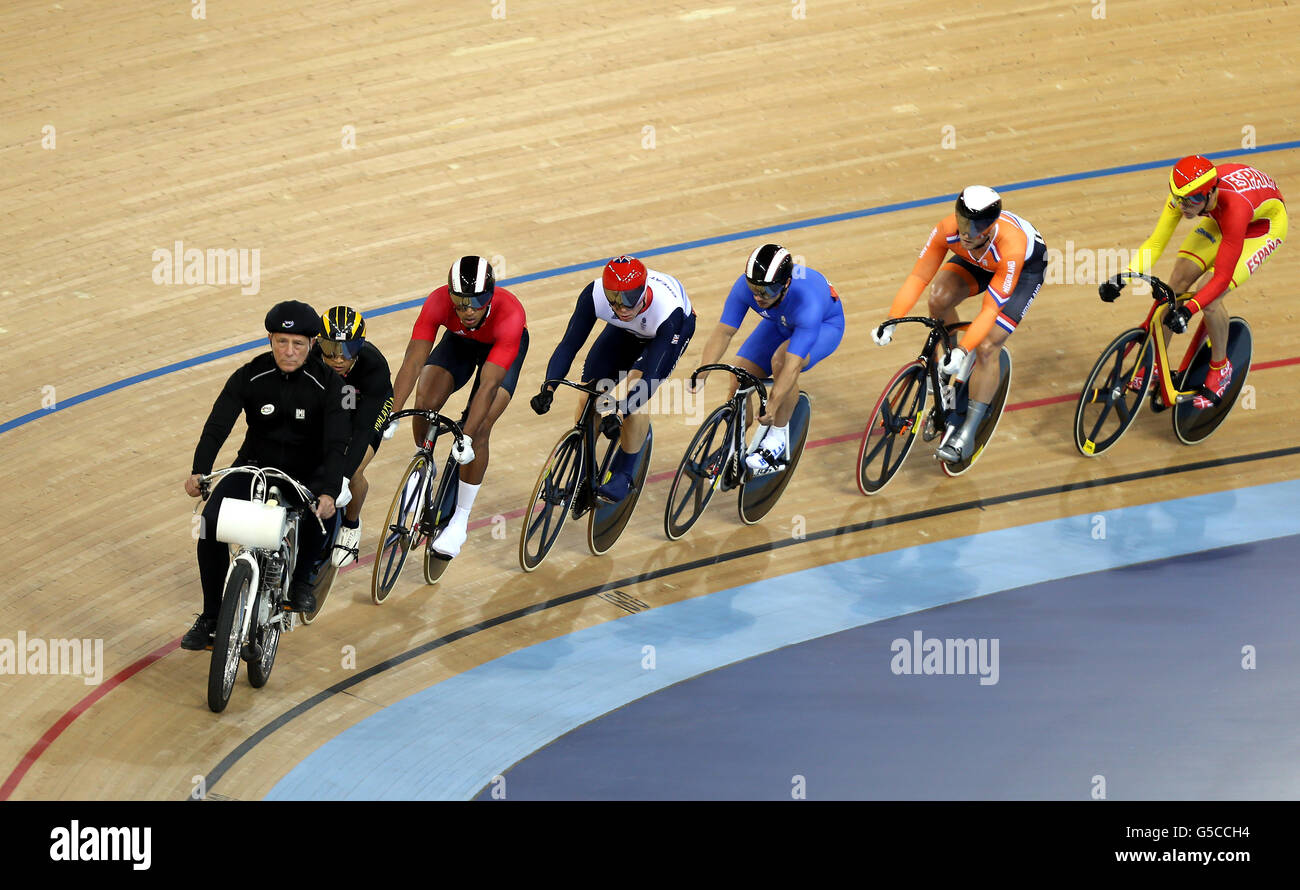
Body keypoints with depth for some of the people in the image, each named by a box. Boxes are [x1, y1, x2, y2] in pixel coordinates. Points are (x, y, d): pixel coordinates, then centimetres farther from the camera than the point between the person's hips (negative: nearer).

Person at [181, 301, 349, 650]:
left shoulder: (327, 384, -15)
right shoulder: (250, 377, -11)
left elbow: (336, 445, -23)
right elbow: (216, 427, -20)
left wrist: (328, 493, -42)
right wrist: (199, 472, -39)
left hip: (306, 476, -1)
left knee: (320, 517, -33)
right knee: (211, 521, -24)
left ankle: (300, 578, 1)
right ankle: (211, 618, -8)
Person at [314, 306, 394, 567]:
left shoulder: (374, 366, -40)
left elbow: (363, 427, -43)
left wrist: (344, 476, -52)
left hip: (371, 404, -2)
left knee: (353, 473, -20)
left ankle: (351, 526, 13)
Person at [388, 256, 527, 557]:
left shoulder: (510, 314, -42)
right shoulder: (438, 303, -36)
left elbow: (489, 383, -45)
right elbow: (413, 361, -38)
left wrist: (467, 436, -52)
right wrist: (390, 416, -47)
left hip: (504, 346, -3)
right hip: (459, 341, 3)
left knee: (480, 428, -18)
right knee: (425, 404, -20)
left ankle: (460, 521, -2)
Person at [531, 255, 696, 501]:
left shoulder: (667, 311, -44)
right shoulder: (594, 295, -36)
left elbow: (652, 376, -44)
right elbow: (569, 344, -30)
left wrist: (619, 414, -57)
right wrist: (548, 389, -45)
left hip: (678, 324, -4)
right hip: (627, 332, 4)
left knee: (636, 389, -27)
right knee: (588, 398, -9)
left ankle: (623, 475, -10)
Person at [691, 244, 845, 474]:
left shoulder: (807, 302, -43)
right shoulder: (745, 286, -31)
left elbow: (793, 364, -47)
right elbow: (724, 331, -28)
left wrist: (773, 405, -54)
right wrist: (702, 374, -40)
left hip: (825, 324, -5)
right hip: (781, 323, 5)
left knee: (781, 360, -35)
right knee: (739, 381, -10)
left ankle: (778, 437, -15)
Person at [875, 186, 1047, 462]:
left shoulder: (1011, 245, -44)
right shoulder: (947, 230, -35)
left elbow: (990, 309, -40)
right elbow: (918, 276, -29)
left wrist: (963, 351, -48)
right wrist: (891, 322, -39)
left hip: (1026, 265, -4)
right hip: (978, 261, 4)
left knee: (986, 348, -15)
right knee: (939, 298, -24)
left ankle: (968, 433, -3)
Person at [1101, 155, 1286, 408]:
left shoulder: (1234, 207, -43)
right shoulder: (1184, 194, -28)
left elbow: (1222, 278, -39)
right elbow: (1155, 243, -22)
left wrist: (1187, 310, -51)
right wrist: (1122, 277, -36)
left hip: (1263, 223, -6)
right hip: (1220, 217, 6)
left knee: (1209, 297, -21)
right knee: (1176, 285, -8)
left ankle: (1220, 368, 4)